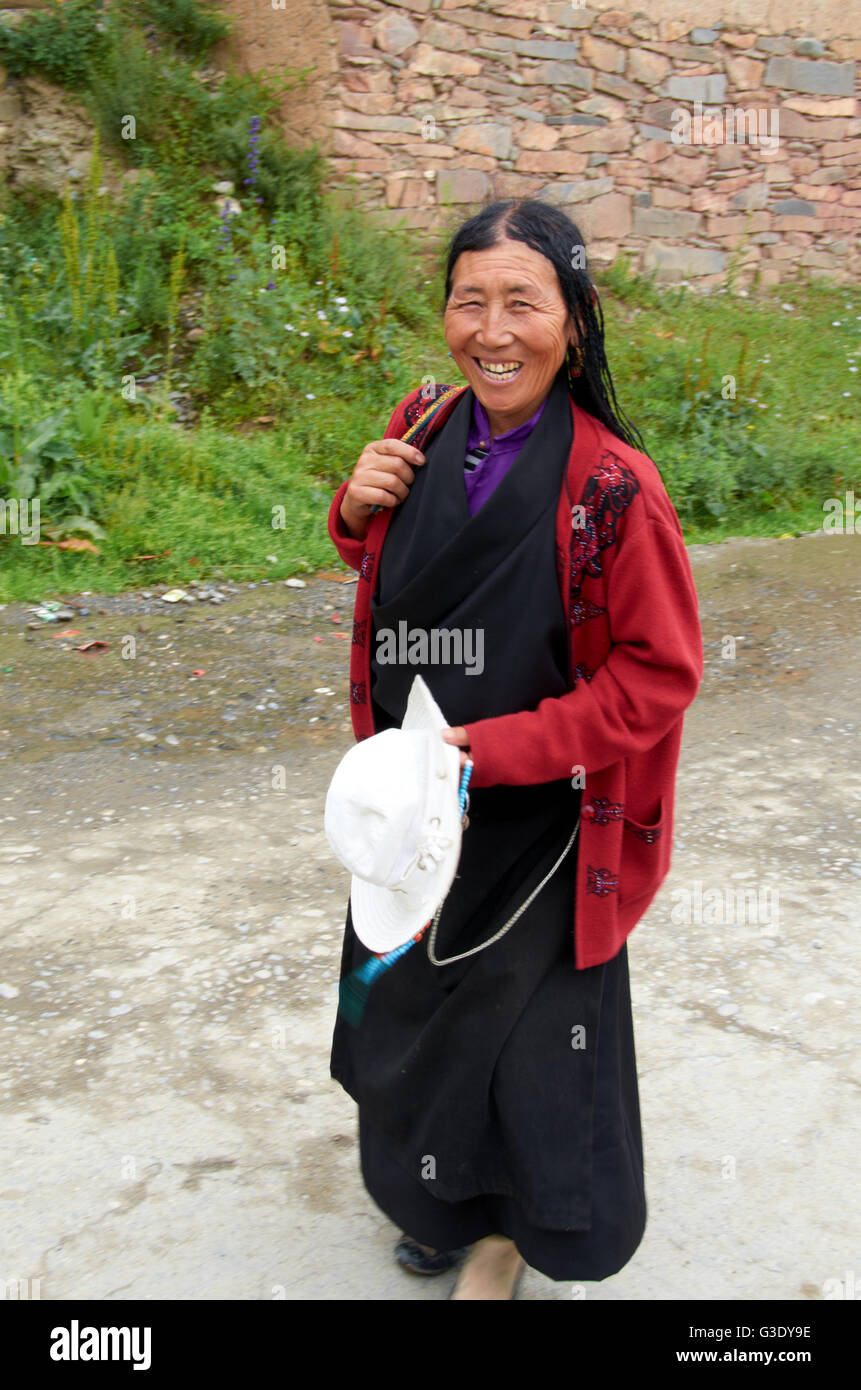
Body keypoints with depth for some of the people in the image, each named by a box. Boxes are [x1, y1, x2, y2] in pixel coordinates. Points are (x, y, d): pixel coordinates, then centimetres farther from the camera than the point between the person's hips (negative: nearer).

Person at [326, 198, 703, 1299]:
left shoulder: (613, 486, -22)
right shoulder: (423, 432, -4)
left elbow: (658, 673, -18)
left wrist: (491, 747, -24)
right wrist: (357, 510, -10)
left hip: (538, 826, -6)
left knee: (524, 1022, 15)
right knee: (420, 1007, 25)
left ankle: (513, 1229, 46)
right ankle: (445, 1196, 55)